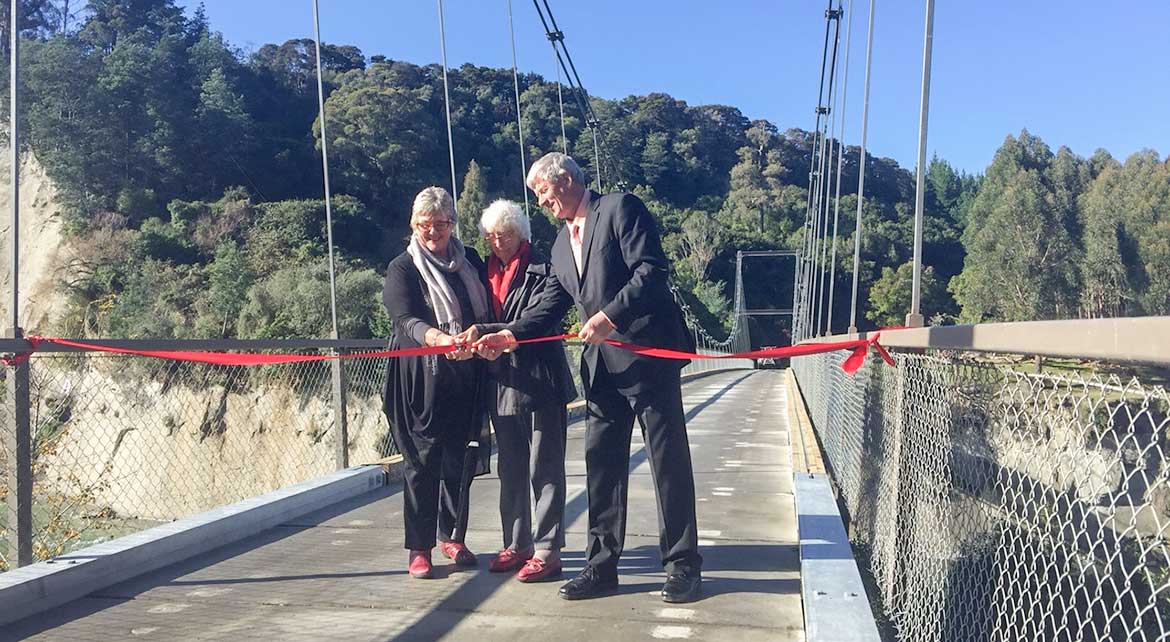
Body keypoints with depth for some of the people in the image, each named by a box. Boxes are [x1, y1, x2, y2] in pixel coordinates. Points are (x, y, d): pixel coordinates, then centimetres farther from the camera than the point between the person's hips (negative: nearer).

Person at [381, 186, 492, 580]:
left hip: (465, 378, 4)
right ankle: (420, 547, 8)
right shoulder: (402, 268, 0)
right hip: (422, 380, -4)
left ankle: (452, 536, 24)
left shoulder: (470, 261, 13)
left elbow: (488, 311, 17)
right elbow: (405, 320, -16)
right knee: (423, 461, -2)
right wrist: (436, 337, -36)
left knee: (458, 458, 9)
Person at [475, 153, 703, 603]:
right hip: (602, 363, 8)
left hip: (648, 351, -8)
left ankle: (683, 566, 10)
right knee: (601, 463, 8)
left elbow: (652, 271, -15)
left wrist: (610, 316, -21)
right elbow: (551, 304, 16)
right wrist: (509, 335, 4)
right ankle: (601, 566, 17)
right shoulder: (562, 243, 18)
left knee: (669, 460, 0)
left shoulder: (621, 209, -5)